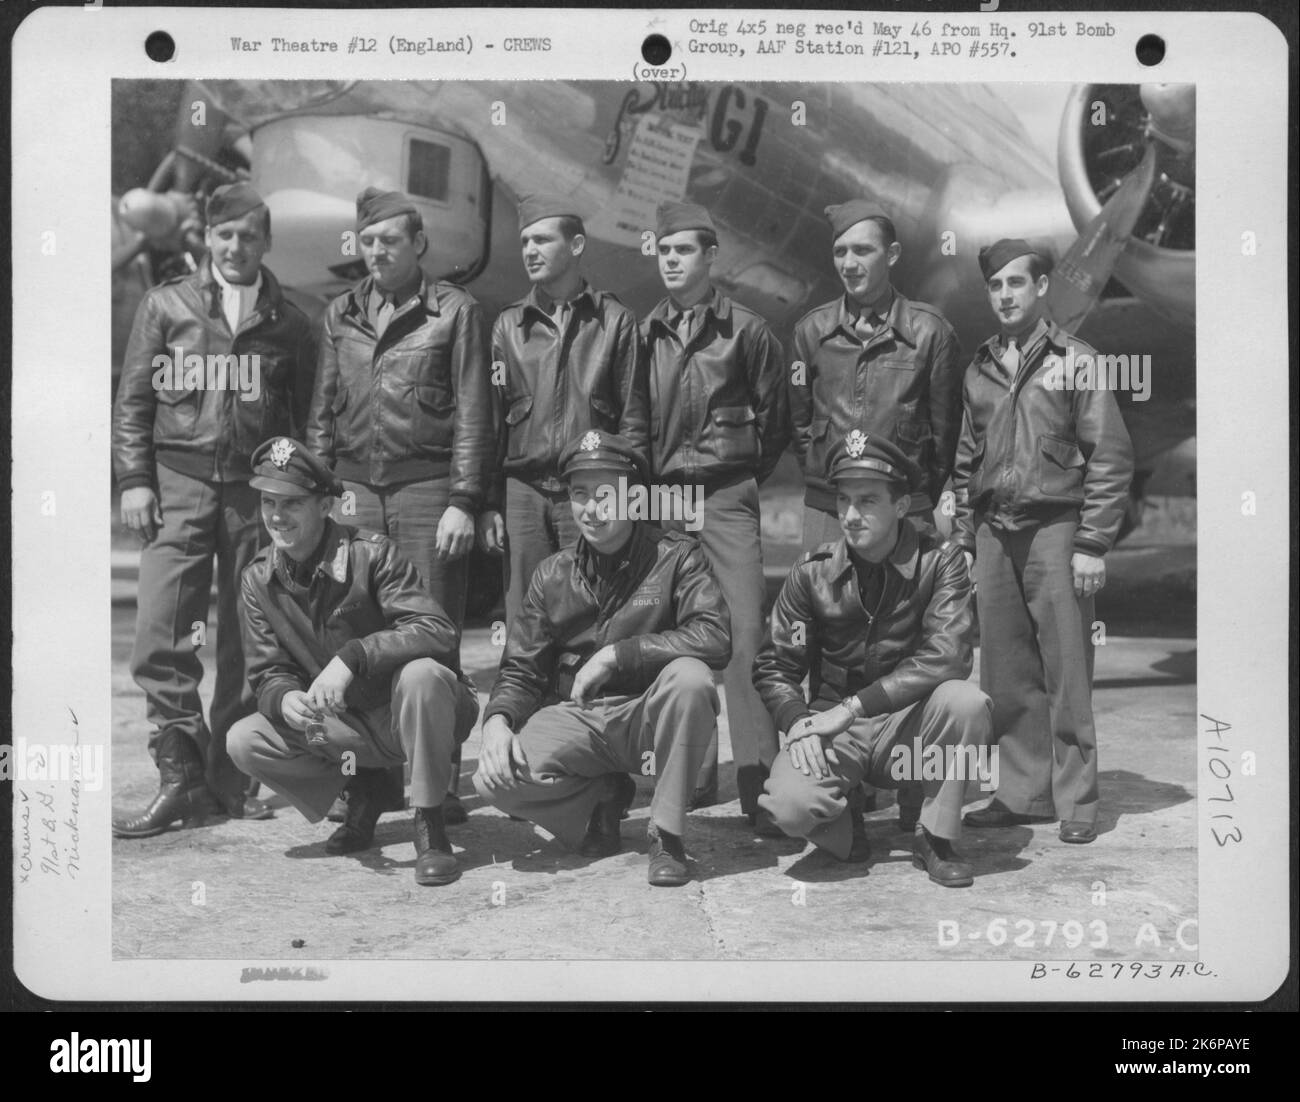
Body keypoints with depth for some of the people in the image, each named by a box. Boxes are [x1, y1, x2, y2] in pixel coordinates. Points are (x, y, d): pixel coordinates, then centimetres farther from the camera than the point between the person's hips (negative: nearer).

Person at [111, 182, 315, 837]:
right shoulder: (166, 305, 9)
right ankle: (180, 775, -3)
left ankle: (229, 776, 12)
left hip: (258, 493, 1)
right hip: (179, 486, 0)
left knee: (247, 643, 3)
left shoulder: (287, 323, 10)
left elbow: (305, 416, 11)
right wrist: (134, 478, -1)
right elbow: (133, 398, 8)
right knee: (161, 636, -9)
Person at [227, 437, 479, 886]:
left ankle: (429, 825, -19)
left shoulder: (370, 553, -18)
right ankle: (364, 787, 8)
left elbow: (439, 632, -29)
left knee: (421, 673, -38)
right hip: (346, 723, 5)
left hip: (407, 713, -5)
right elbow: (266, 675, -2)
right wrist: (285, 698, -27)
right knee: (244, 741, -15)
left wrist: (351, 656, -38)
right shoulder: (260, 579, -2)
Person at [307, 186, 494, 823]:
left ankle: (439, 784, 3)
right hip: (355, 489, 4)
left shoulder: (454, 311, 2)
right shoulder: (340, 315, 15)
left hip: (427, 487, -4)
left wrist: (462, 501, -9)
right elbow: (322, 412, 17)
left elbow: (473, 416, -2)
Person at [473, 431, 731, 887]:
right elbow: (520, 669, 8)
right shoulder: (553, 574, 6)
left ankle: (666, 833, -16)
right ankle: (604, 798, 7)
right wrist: (497, 719, -15)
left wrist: (617, 653, -23)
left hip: (647, 714, -2)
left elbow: (715, 638, -21)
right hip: (572, 717, 3)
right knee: (495, 777, -24)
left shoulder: (676, 556, -5)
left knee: (690, 677, -35)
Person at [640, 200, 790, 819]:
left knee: (745, 632, -11)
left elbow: (775, 422, 7)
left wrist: (741, 478, 8)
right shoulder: (644, 334, 10)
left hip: (726, 497, -3)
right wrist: (656, 482, 10)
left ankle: (759, 780, -10)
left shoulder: (746, 331, 2)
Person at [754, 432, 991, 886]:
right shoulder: (813, 572, -4)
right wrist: (798, 722, -20)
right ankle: (842, 825, 9)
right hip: (833, 732, 0)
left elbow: (946, 657, -22)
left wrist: (852, 706, -24)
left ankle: (936, 837, -8)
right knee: (791, 803, -30)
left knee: (967, 702, -31)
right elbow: (773, 666, 1)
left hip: (907, 725, 0)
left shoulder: (939, 561, -9)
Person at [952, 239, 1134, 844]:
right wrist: (964, 539, 12)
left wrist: (1092, 544, -11)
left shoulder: (1075, 362, -2)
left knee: (1066, 674, -3)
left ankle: (1076, 802, 6)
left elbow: (1111, 457, -5)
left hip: (1054, 528, -5)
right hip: (994, 533, 5)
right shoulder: (980, 369, 14)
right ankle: (1023, 793, 18)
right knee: (1007, 676, 8)